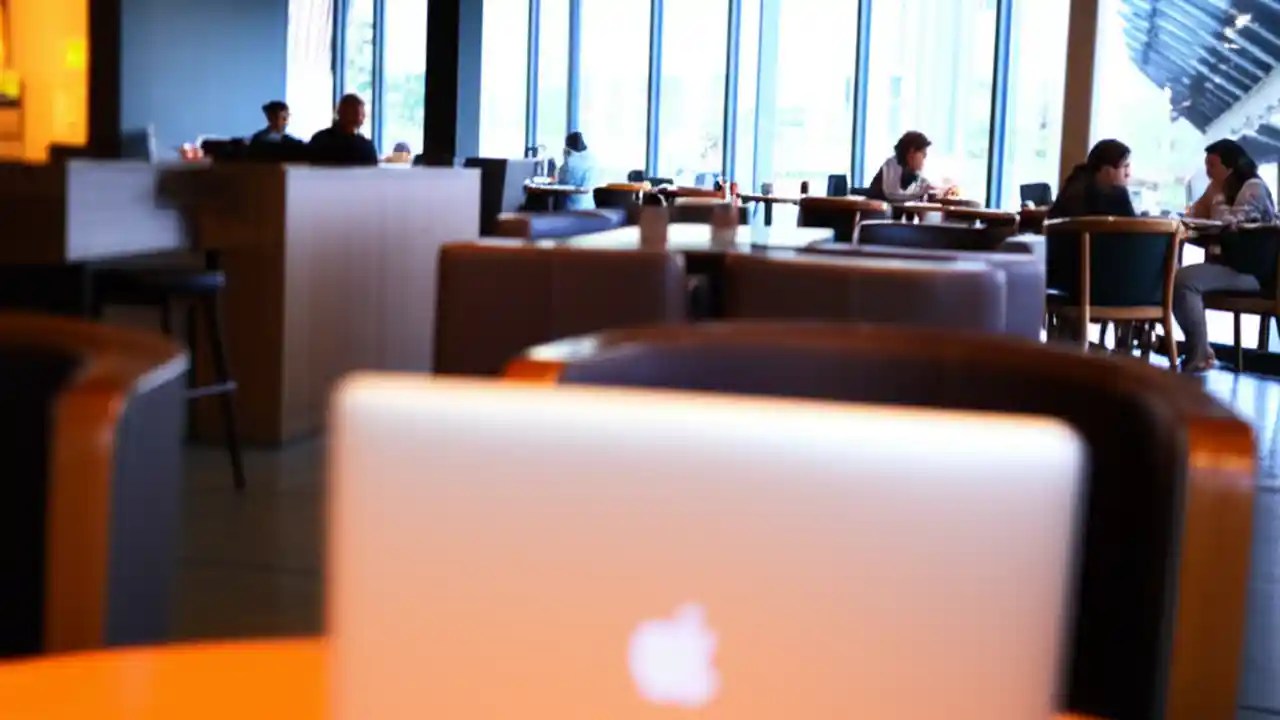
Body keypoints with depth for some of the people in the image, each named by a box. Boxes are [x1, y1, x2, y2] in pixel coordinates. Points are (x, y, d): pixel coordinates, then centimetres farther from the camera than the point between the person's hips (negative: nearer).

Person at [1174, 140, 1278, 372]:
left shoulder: (1254, 187, -6)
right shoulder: (1227, 188, 21)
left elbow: (1227, 221, -17)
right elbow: (1195, 216, 13)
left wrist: (1218, 193, -6)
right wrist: (1212, 191, 2)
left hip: (1251, 271, -9)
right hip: (1227, 264, 9)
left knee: (1183, 280, -31)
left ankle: (1199, 355, -27)